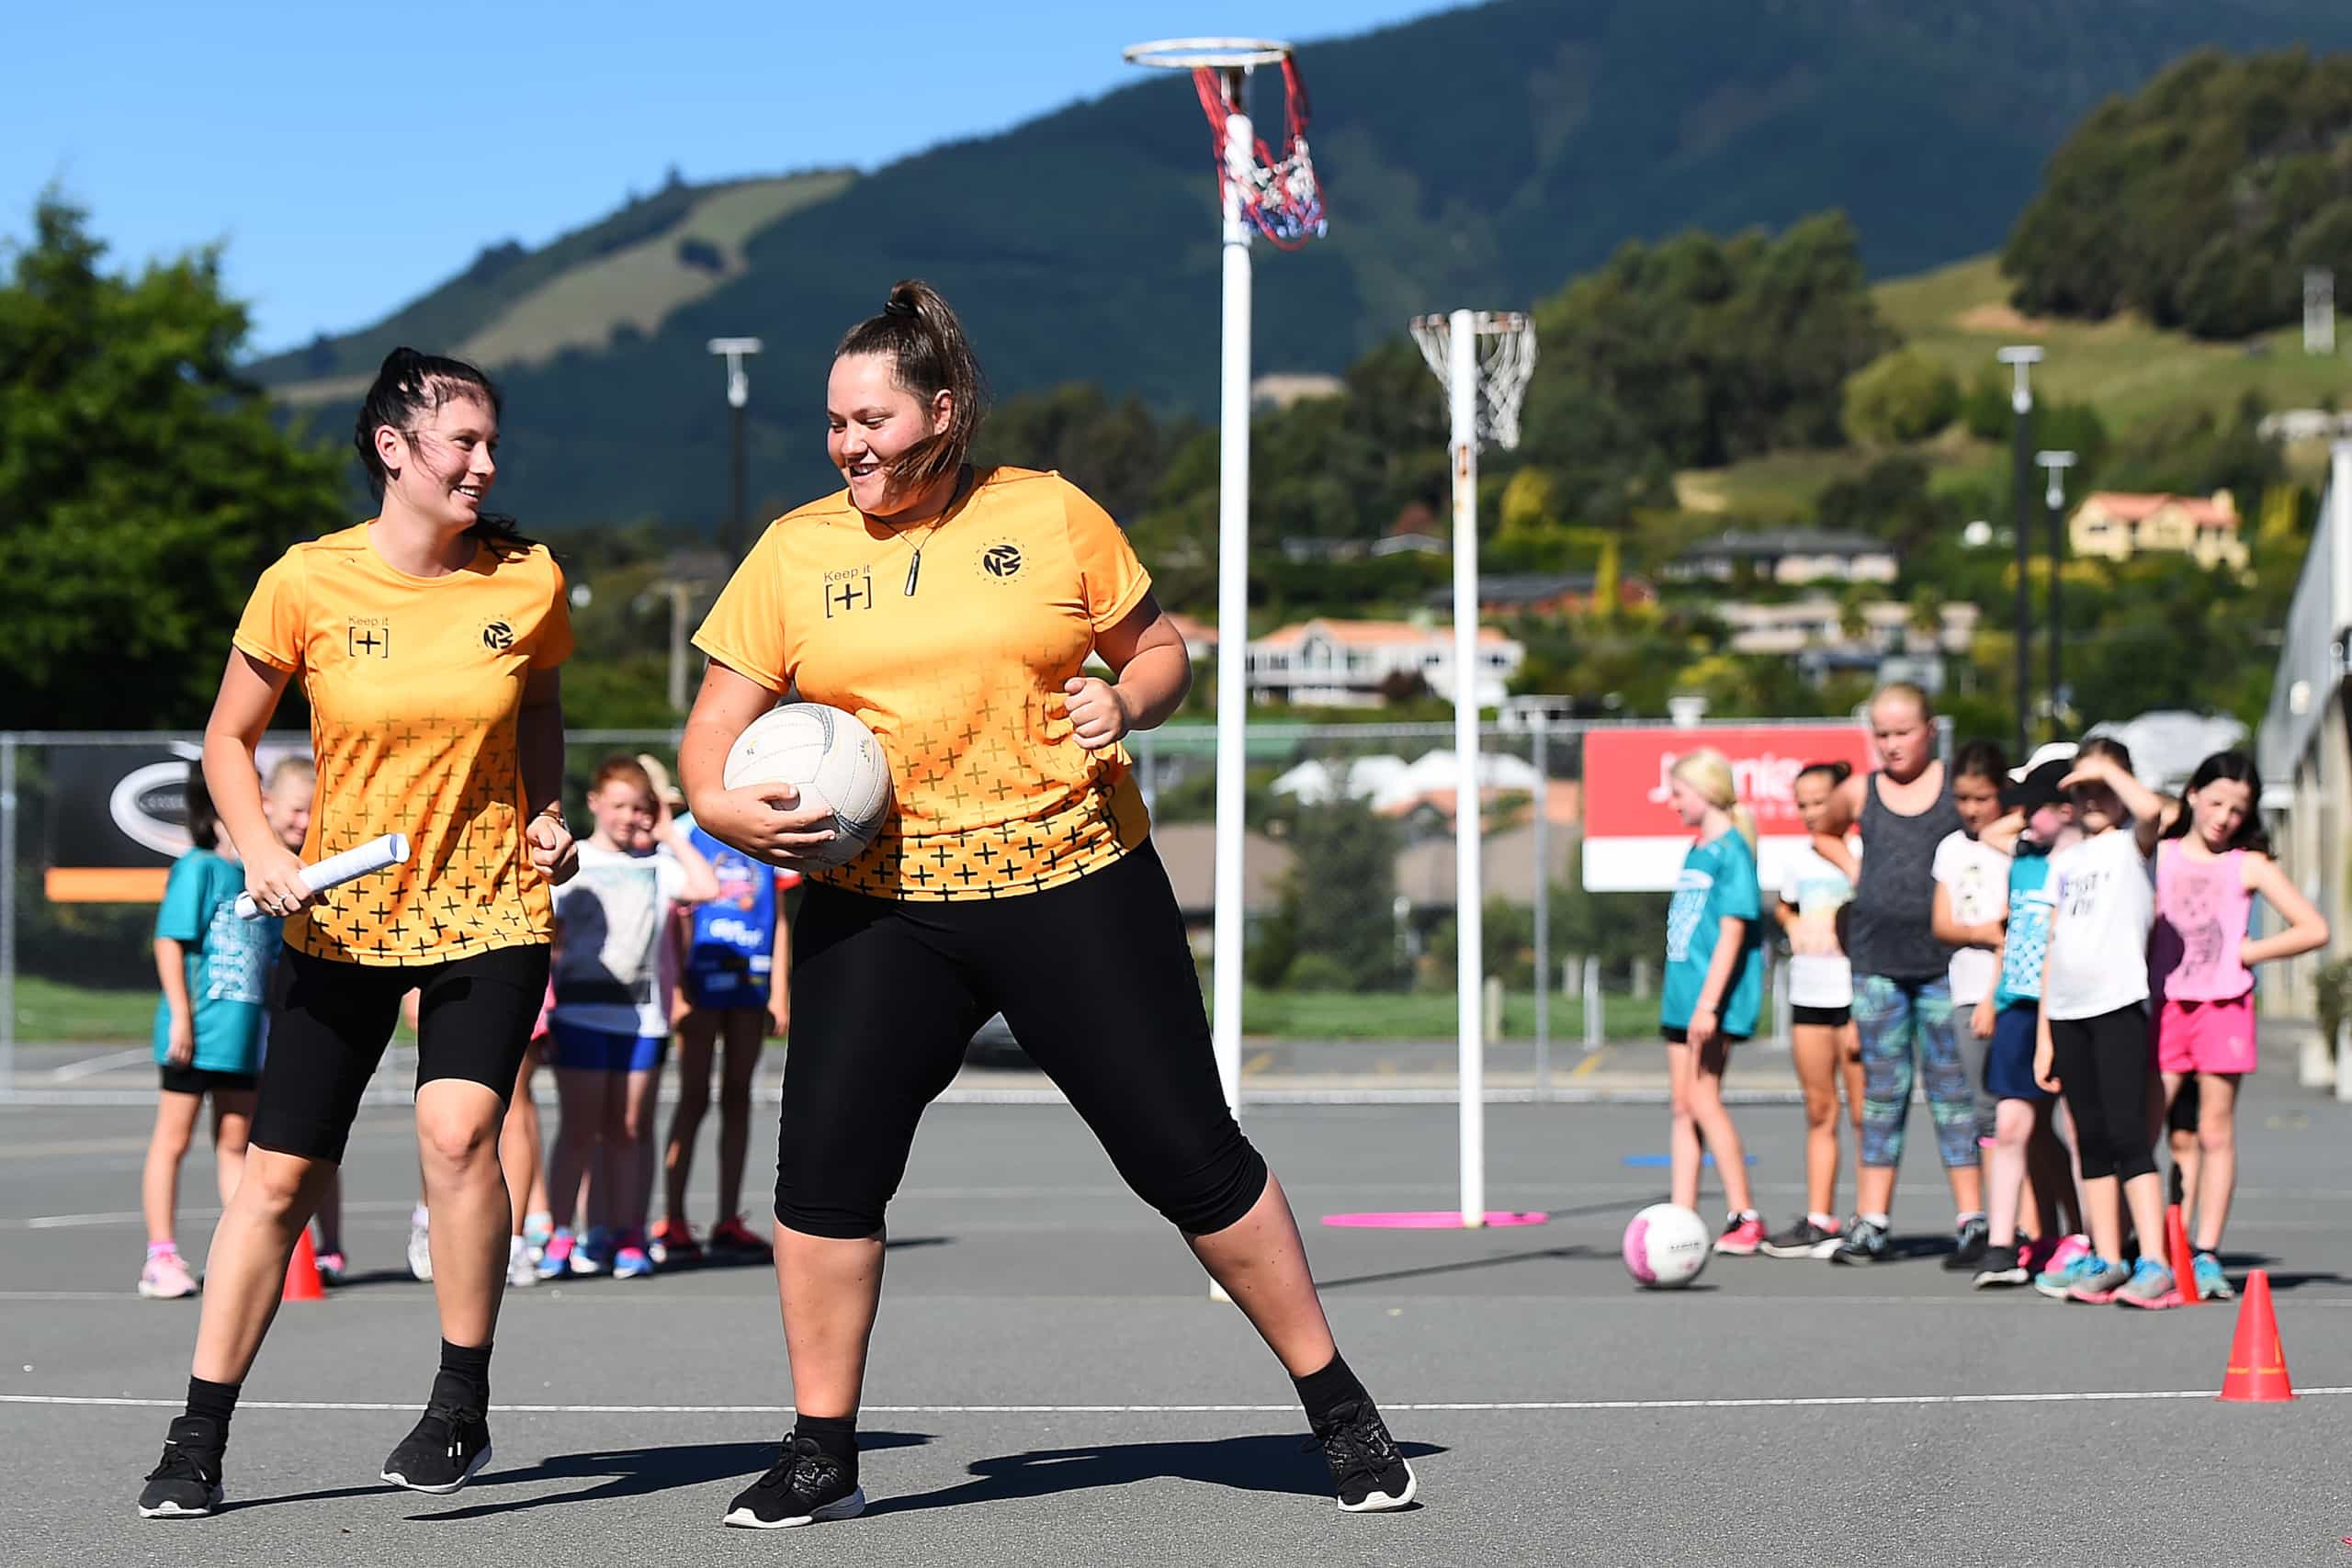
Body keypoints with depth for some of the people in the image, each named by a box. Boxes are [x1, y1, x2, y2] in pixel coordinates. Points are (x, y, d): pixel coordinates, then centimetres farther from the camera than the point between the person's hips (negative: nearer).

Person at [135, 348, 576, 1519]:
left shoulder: (528, 581, -4)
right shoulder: (307, 584, -9)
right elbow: (229, 738, 4)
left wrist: (546, 815, 1)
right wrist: (259, 851, -11)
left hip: (490, 903, 0)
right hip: (339, 913, 0)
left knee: (457, 1130, -23)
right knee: (280, 1175, 1)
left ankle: (461, 1402, -4)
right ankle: (198, 1439, 15)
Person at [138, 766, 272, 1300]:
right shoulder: (198, 869, -10)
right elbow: (170, 942, -13)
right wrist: (181, 1016, -18)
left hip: (243, 1032, 7)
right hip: (196, 1032, -7)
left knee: (234, 1143, 11)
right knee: (172, 1140, 2)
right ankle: (161, 1258, 6)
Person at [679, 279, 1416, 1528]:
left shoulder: (1052, 516, 2)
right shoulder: (793, 551, 5)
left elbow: (1159, 649, 12)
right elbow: (715, 729, 6)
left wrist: (1125, 700, -10)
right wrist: (720, 805, -16)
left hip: (1075, 878, -1)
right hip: (878, 903, 2)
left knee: (1188, 1153, 0)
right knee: (824, 1163, -8)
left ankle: (1337, 1405, 15)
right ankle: (822, 1455, 8)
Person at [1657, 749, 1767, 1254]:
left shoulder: (1731, 850, -11)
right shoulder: (1695, 850, 16)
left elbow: (1733, 930, -17)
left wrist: (1708, 1002, -21)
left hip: (1716, 1000, -9)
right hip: (1683, 996, 9)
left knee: (1702, 1099, -12)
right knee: (1681, 1104, 7)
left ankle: (1744, 1219, -7)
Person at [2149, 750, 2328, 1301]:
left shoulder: (2249, 866, 5)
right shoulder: (2158, 855, 9)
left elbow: (2314, 929, 1)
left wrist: (2247, 952, -1)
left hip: (2223, 1006, -1)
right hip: (2165, 1005, 1)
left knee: (2215, 1133, 1)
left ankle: (2205, 1255, 5)